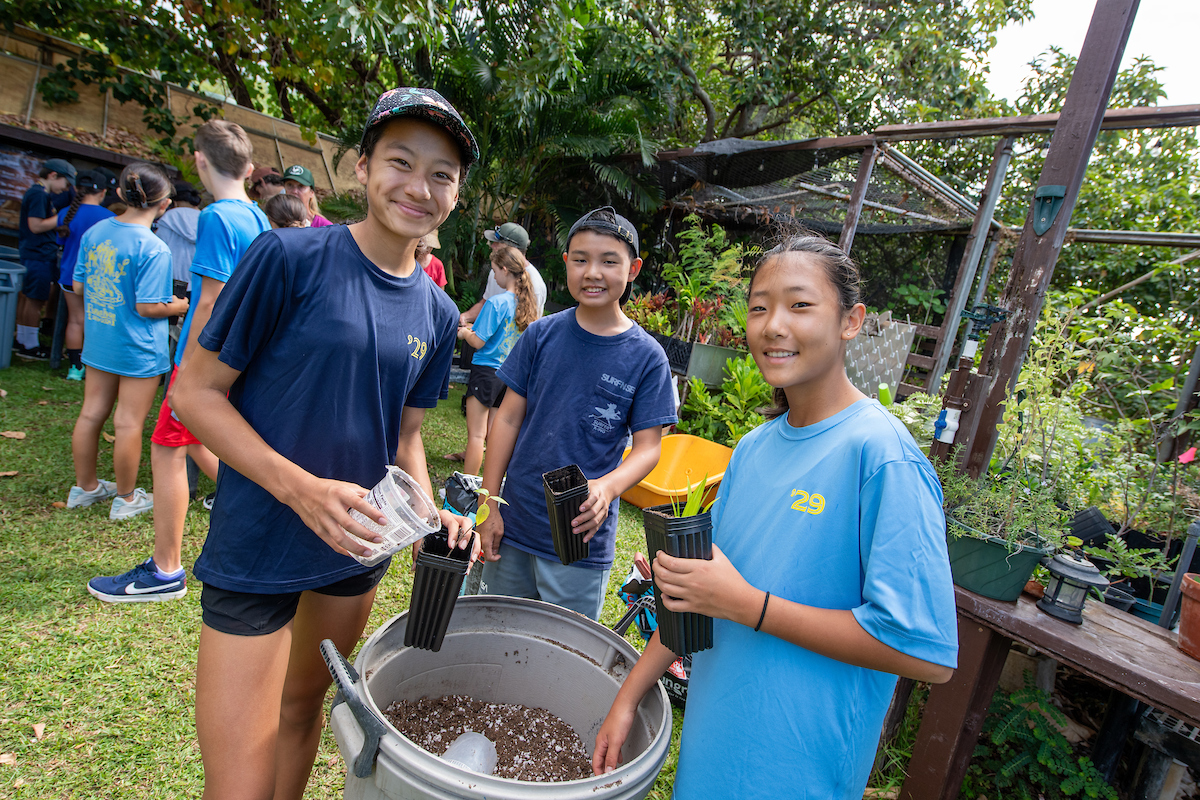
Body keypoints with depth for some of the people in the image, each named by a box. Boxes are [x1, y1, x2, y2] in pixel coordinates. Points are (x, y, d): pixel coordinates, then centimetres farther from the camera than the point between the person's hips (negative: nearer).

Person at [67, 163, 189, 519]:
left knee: (91, 414, 17)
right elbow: (148, 307, -20)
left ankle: (85, 486, 33)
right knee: (129, 423, 4)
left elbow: (79, 286, 9)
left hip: (97, 341, 7)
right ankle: (126, 498, 18)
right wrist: (181, 305, -3)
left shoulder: (94, 232, 2)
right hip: (138, 349, -7)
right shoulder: (153, 249, -20)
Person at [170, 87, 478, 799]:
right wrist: (302, 488, -24)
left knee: (306, 703, 26)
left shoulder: (438, 314, 1)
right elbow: (196, 391, -12)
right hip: (257, 548, -4)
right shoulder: (291, 257, -15)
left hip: (358, 548, 5)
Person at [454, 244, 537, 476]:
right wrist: (474, 328, 19)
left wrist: (465, 333, 5)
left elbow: (479, 342, -15)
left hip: (486, 371, -7)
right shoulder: (527, 303, 5)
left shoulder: (496, 303, -17)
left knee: (476, 434, 0)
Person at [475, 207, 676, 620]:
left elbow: (648, 446, -8)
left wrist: (607, 488, -28)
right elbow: (508, 419, 1)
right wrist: (488, 504, 0)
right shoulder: (541, 334, -3)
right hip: (514, 525, 2)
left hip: (582, 540, -2)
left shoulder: (646, 357, -8)